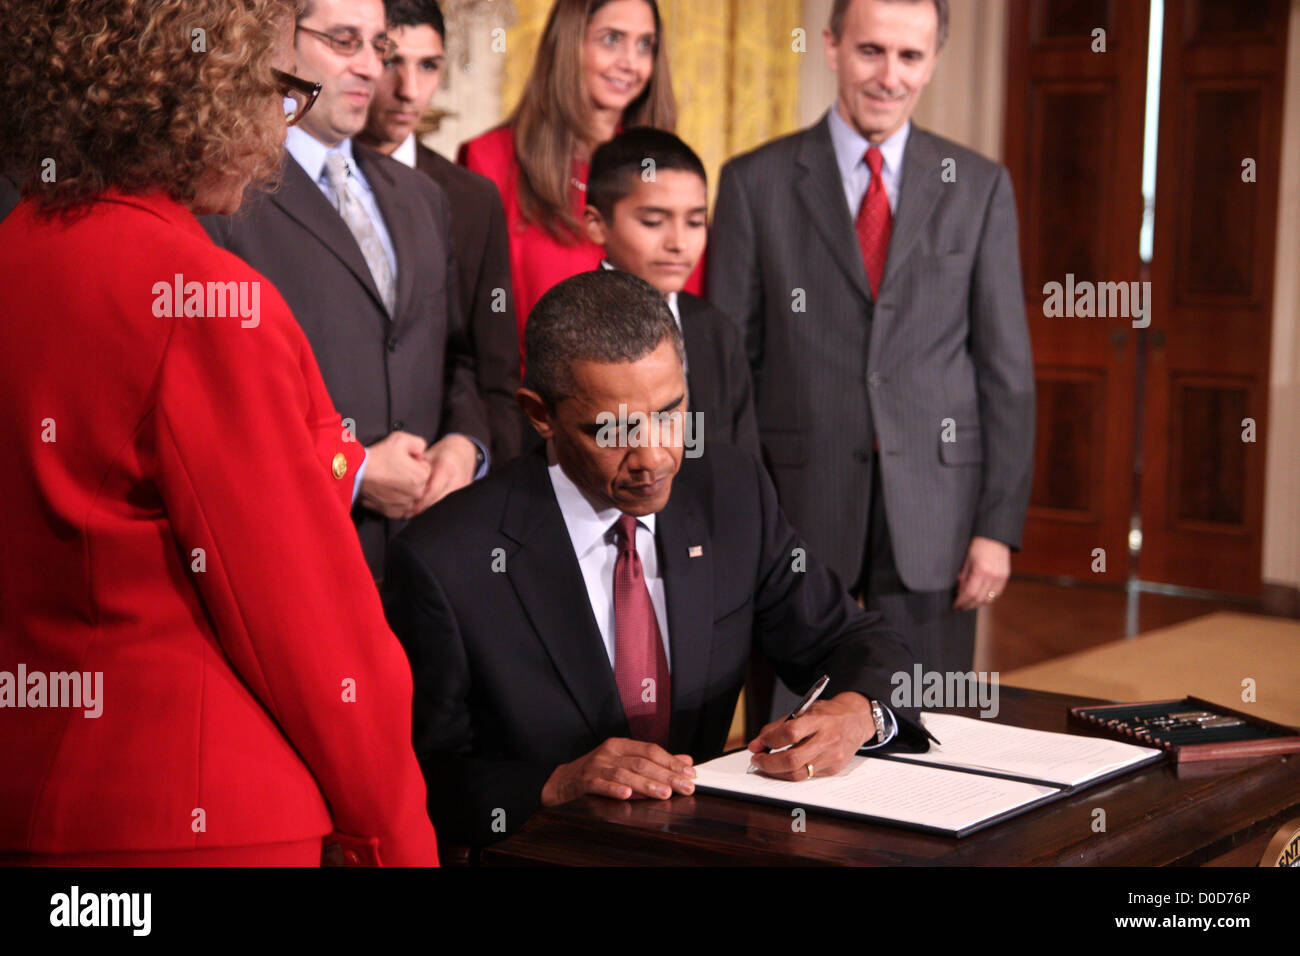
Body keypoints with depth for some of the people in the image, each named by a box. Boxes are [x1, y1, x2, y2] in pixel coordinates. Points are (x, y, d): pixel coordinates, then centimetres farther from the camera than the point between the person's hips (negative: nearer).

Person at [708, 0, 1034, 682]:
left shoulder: (979, 187, 6)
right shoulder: (755, 183, 3)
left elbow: (1006, 365, 5)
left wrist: (999, 525, -1)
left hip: (933, 511, 1)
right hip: (798, 502, -1)